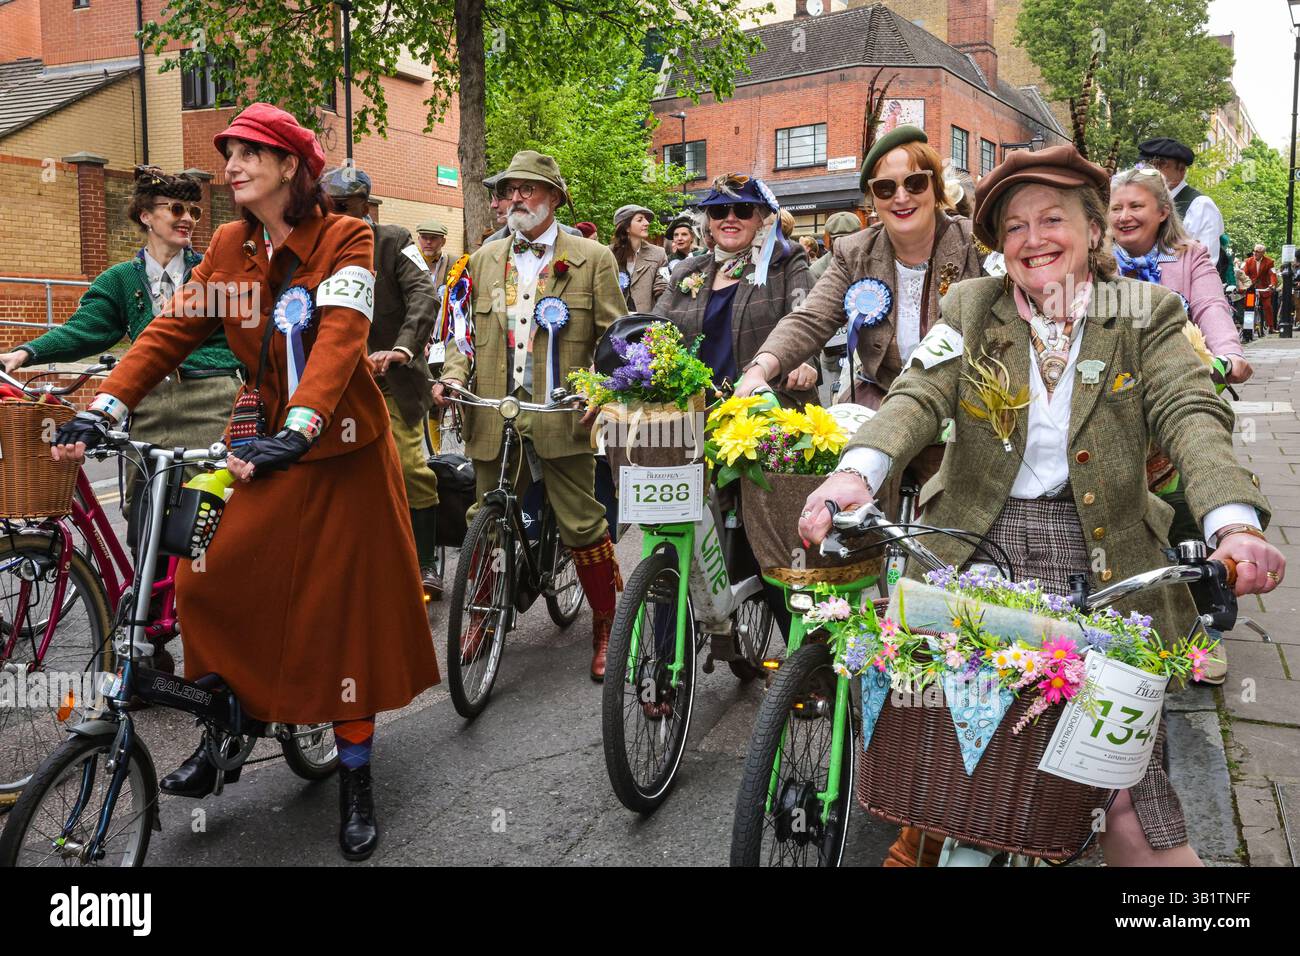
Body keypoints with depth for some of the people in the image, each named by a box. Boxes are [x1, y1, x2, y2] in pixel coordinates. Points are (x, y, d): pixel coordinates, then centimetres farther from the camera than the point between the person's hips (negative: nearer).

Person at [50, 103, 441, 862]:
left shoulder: (345, 240, -10)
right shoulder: (231, 247, 6)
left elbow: (339, 338, -25)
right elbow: (173, 328, -1)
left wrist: (297, 430, -40)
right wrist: (104, 410, -14)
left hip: (340, 446, -4)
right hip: (263, 441, 5)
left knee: (344, 607, 0)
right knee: (210, 578, -6)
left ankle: (357, 782, 15)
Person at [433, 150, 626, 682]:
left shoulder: (592, 259, 3)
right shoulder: (484, 260, 16)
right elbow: (466, 329, 18)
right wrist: (454, 374, -1)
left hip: (563, 416, -4)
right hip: (494, 416, 4)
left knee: (582, 525, -1)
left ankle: (605, 627, 15)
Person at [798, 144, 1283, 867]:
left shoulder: (1146, 314, 8)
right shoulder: (972, 308, 9)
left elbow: (1193, 416, -7)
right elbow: (919, 397, -7)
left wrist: (1236, 526, -27)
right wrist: (854, 473, -28)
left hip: (1099, 554, 0)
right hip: (979, 545, 1)